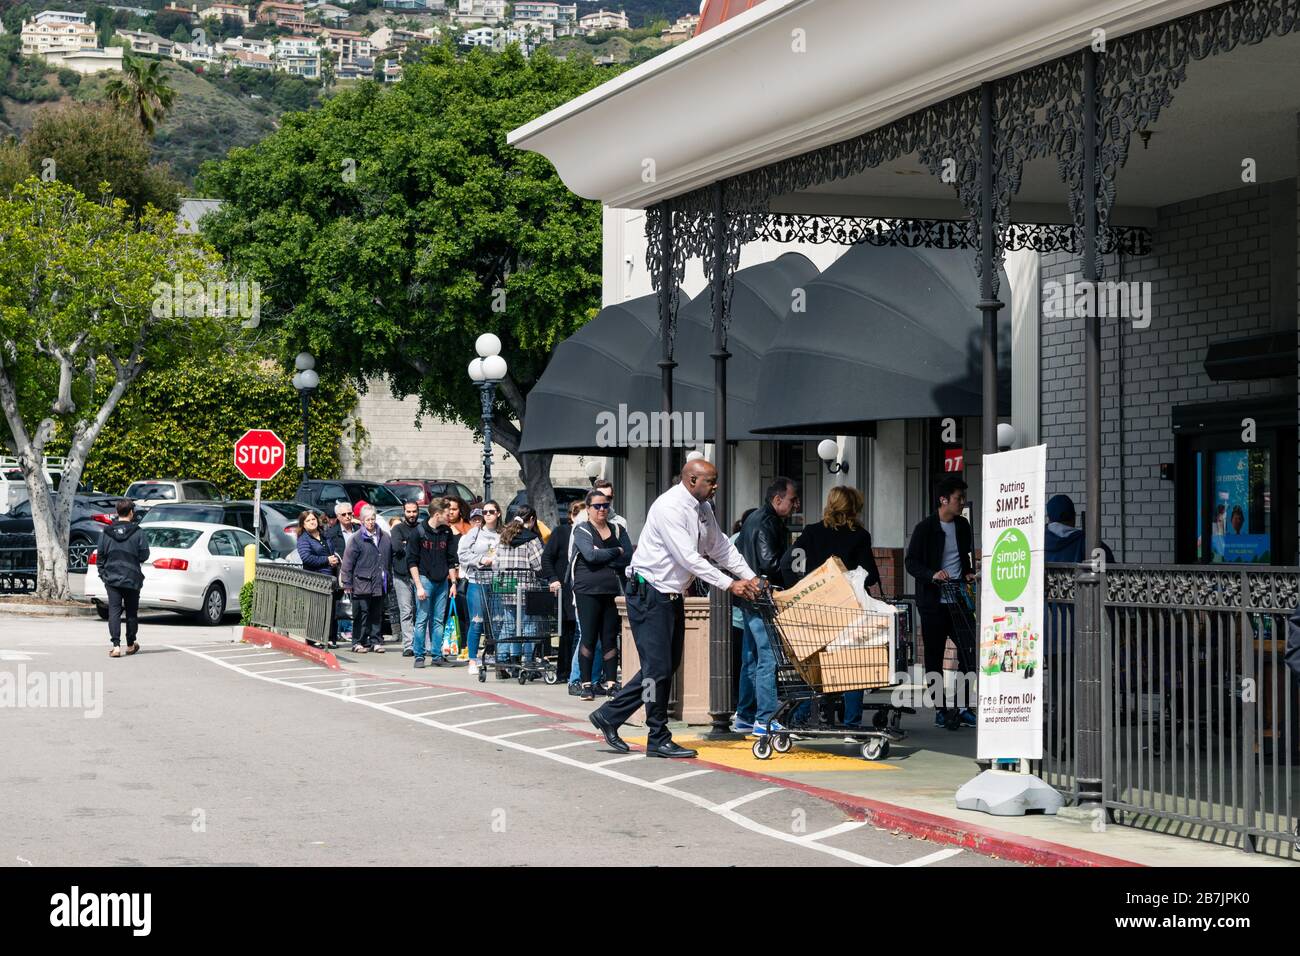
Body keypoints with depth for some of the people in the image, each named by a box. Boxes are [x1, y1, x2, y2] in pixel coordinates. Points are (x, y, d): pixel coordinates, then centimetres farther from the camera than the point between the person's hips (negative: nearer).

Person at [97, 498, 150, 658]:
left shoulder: (106, 532, 2)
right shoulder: (138, 533, -7)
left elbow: (100, 555, 6)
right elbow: (144, 556, -6)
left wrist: (102, 573, 15)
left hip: (111, 578, 1)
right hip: (132, 579, -1)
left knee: (114, 611, -2)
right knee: (131, 612, 13)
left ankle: (116, 645, -16)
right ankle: (131, 644, 24)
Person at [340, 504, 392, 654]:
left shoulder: (384, 537, 11)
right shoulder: (357, 538, -4)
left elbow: (390, 559, 19)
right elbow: (347, 562, -5)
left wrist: (388, 578, 16)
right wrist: (347, 583, -8)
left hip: (380, 584, 5)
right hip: (362, 584, -4)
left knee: (377, 614, 9)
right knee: (362, 614, -2)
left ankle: (376, 641, 15)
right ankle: (359, 642, 4)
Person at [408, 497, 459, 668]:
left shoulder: (447, 532, 9)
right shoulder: (419, 532, -6)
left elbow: (451, 560, 15)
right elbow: (412, 561, -6)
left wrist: (453, 582, 8)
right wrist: (419, 586, -11)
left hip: (442, 581, 5)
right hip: (424, 579, -4)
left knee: (439, 620, 5)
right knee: (422, 619, -4)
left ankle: (437, 655, 10)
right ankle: (419, 656, 3)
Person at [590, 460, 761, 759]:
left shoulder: (703, 509, 9)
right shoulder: (669, 507, -20)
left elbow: (721, 546, 16)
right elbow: (688, 557, -24)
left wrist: (750, 578, 6)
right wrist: (728, 584, -22)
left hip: (672, 595, 10)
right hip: (648, 593, -10)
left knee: (668, 665, 11)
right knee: (658, 667, -5)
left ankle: (609, 715, 19)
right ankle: (659, 740, 5)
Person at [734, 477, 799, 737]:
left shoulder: (753, 520, 18)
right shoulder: (766, 523, -15)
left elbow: (737, 555, 26)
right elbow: (770, 563, -22)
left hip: (749, 600, 11)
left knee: (751, 659, 15)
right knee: (768, 659, -9)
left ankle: (745, 716, 20)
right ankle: (764, 720, -10)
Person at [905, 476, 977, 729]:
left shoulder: (962, 525, 12)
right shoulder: (925, 528, -6)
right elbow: (911, 563, -7)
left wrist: (969, 573, 7)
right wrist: (932, 575, -23)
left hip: (959, 601, 5)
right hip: (933, 602, -5)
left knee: (970, 651, -2)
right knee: (934, 657, 1)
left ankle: (964, 707, 5)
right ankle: (941, 709, 8)